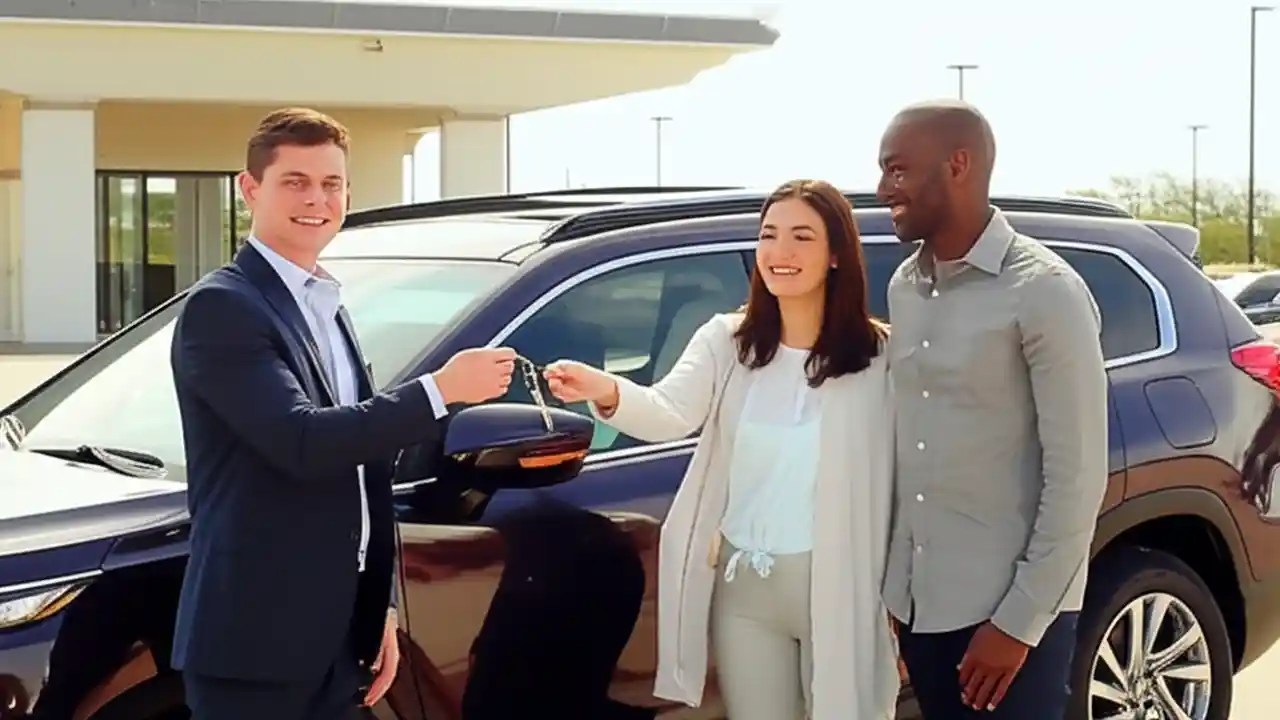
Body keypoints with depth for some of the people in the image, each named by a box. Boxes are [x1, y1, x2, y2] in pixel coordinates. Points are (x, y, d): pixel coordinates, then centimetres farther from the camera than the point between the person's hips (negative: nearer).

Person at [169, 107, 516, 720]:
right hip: (255, 640, -8)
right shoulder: (220, 306, -12)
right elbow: (302, 440, -23)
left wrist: (379, 610, 16)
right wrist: (440, 389, -21)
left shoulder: (327, 308, 16)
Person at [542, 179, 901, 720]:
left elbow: (900, 484, -8)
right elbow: (671, 414, -14)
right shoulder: (725, 339, 3)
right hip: (742, 584, 4)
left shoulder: (879, 356, -7)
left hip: (841, 587, -3)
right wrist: (607, 392, -36)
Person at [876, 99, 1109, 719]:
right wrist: (894, 586, 10)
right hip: (920, 599, 6)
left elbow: (1077, 474, -15)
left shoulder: (1043, 292, -13)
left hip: (1007, 607, -6)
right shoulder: (903, 286, 8)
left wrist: (1019, 621, -16)